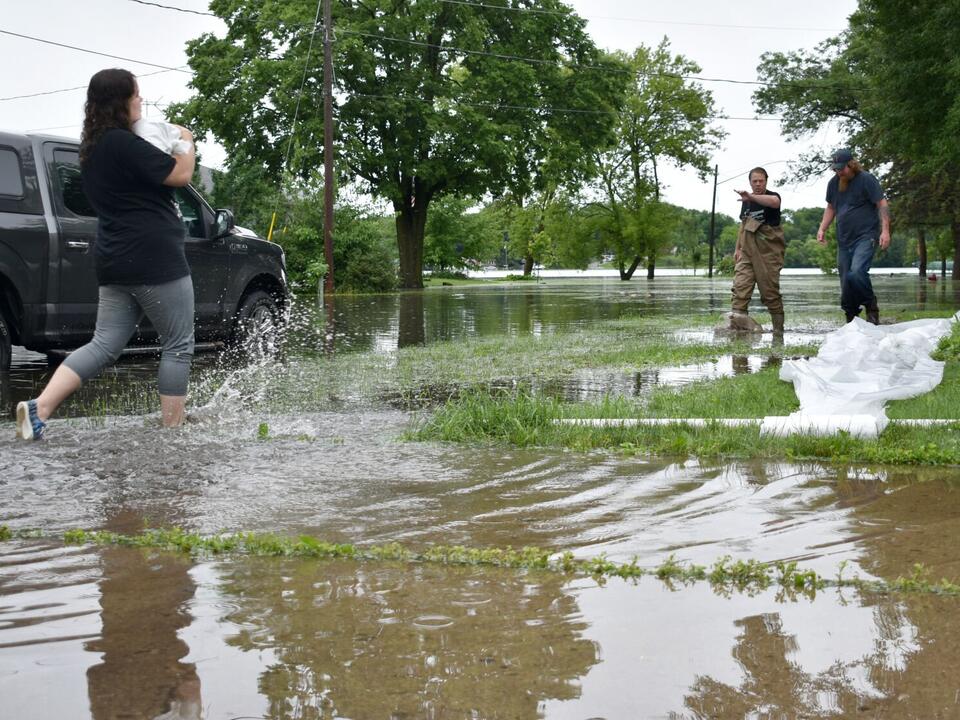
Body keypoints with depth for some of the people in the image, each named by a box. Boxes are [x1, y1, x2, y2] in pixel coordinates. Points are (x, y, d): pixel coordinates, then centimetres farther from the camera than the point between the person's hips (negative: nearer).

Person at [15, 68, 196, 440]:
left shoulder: (93, 148, 14)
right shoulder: (124, 144, -16)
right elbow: (181, 174, -13)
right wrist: (187, 142, 6)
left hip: (116, 264, 9)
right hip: (155, 261, -9)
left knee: (104, 345, 9)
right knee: (178, 346, 4)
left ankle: (38, 408, -3)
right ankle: (172, 430, 7)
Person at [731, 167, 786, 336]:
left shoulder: (772, 196, -3)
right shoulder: (746, 201, 15)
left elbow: (774, 202, -29)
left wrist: (751, 196, -45)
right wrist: (737, 248, 17)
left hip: (769, 251, -5)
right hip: (748, 251, 5)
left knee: (770, 290, -1)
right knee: (740, 286, -12)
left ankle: (778, 328, 10)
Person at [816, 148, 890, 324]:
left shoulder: (866, 179, -7)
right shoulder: (833, 183, 12)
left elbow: (882, 204, -8)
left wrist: (885, 231, -17)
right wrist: (822, 229, 12)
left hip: (866, 236, -6)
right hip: (844, 239, 6)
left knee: (857, 273, -26)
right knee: (845, 283, 4)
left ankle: (872, 309, -9)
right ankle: (851, 320, 13)